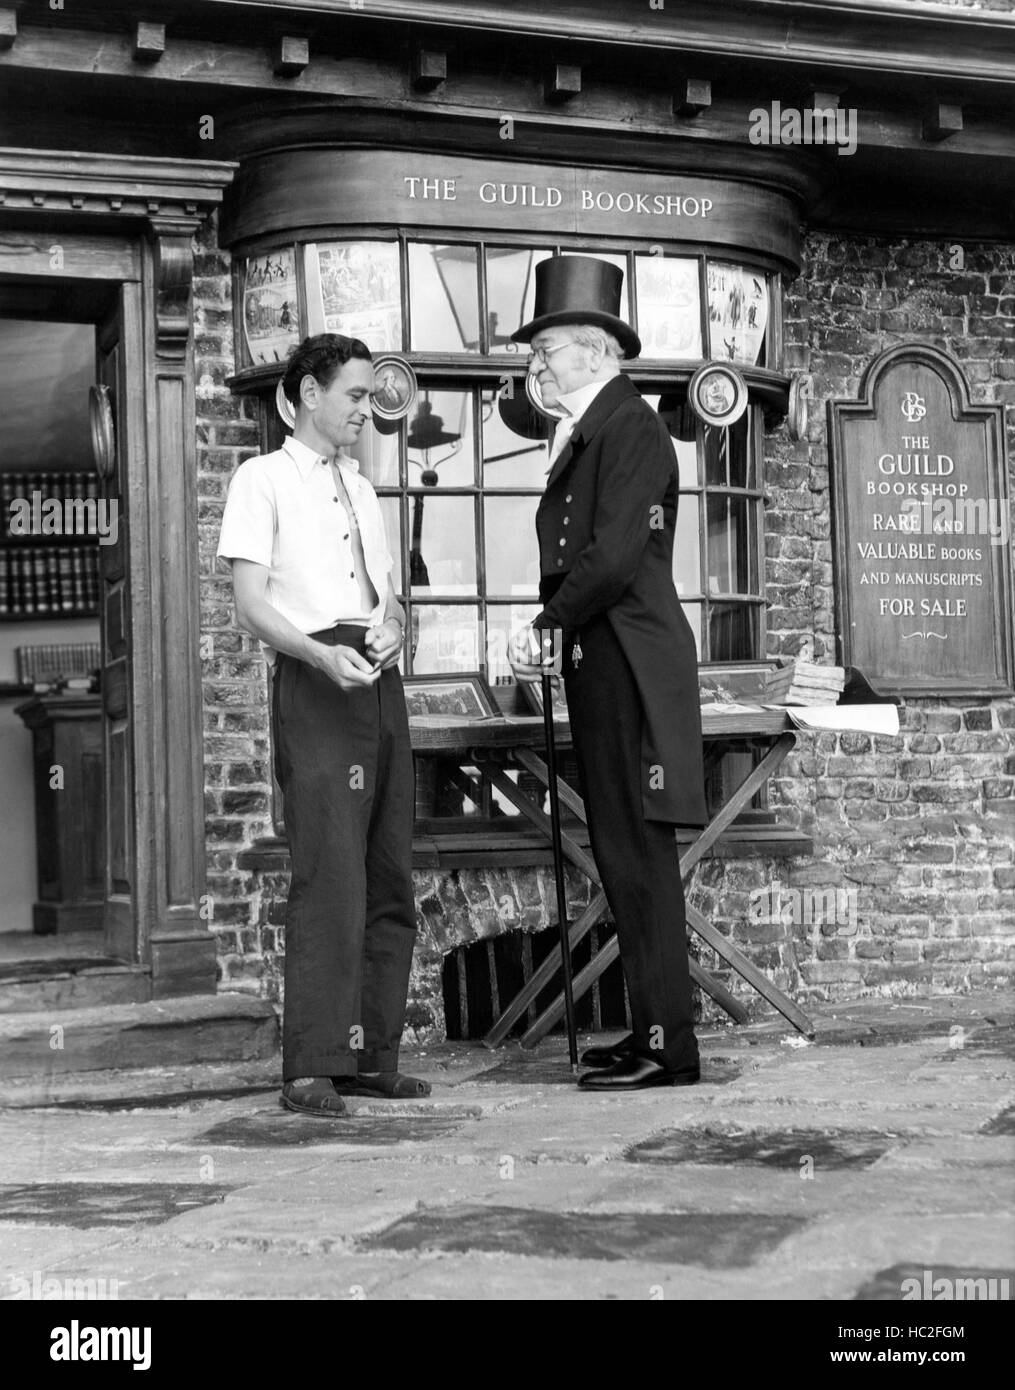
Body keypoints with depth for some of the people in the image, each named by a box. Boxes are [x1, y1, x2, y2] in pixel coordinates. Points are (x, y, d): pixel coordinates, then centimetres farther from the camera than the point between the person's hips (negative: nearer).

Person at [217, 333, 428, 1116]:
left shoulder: (361, 489, 23)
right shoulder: (264, 480, 3)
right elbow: (251, 603, -7)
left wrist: (393, 628, -3)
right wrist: (320, 655, -23)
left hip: (379, 683, 7)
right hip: (314, 686, -7)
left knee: (390, 882, 6)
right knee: (330, 877, -14)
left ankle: (372, 1055, 12)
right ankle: (312, 1067, -11)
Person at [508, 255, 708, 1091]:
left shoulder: (629, 426, -10)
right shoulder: (587, 433, 20)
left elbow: (613, 559, -20)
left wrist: (547, 627, -8)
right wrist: (548, 633, 2)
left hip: (628, 667, -10)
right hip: (602, 671, 10)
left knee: (640, 858, -8)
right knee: (625, 858, 11)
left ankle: (668, 1047, -3)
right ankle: (654, 1030, 18)